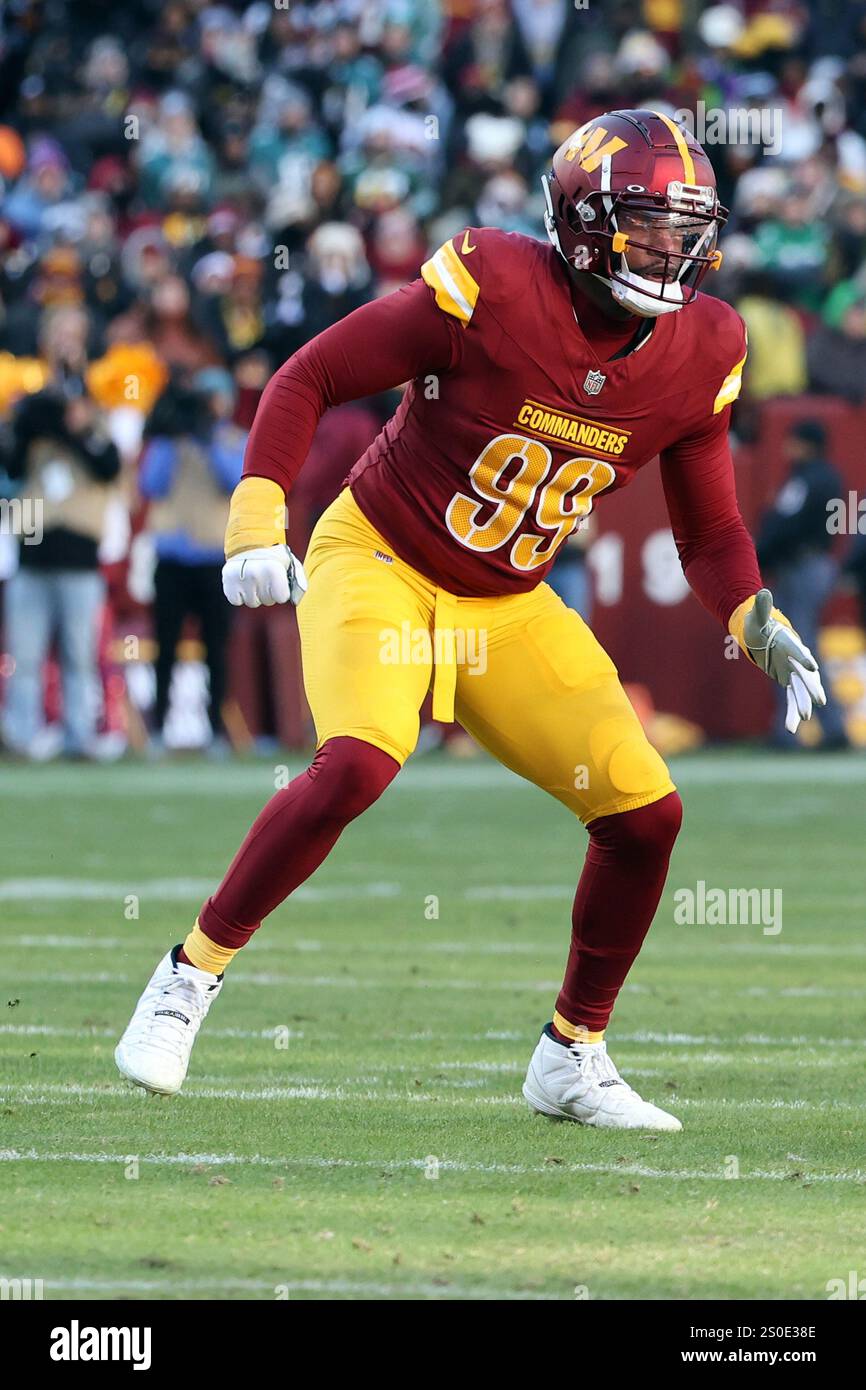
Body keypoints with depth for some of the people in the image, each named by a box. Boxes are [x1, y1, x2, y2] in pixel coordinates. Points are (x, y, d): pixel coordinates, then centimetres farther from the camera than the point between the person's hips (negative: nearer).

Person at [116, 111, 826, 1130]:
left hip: (507, 608, 6)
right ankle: (190, 978, -12)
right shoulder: (493, 288, -22)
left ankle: (573, 1057, 17)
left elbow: (710, 531, 6)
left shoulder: (699, 354, -6)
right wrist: (256, 525, -24)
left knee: (646, 813, -3)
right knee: (359, 762, -31)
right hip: (377, 561, -6)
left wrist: (756, 622, -14)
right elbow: (310, 377, -14)